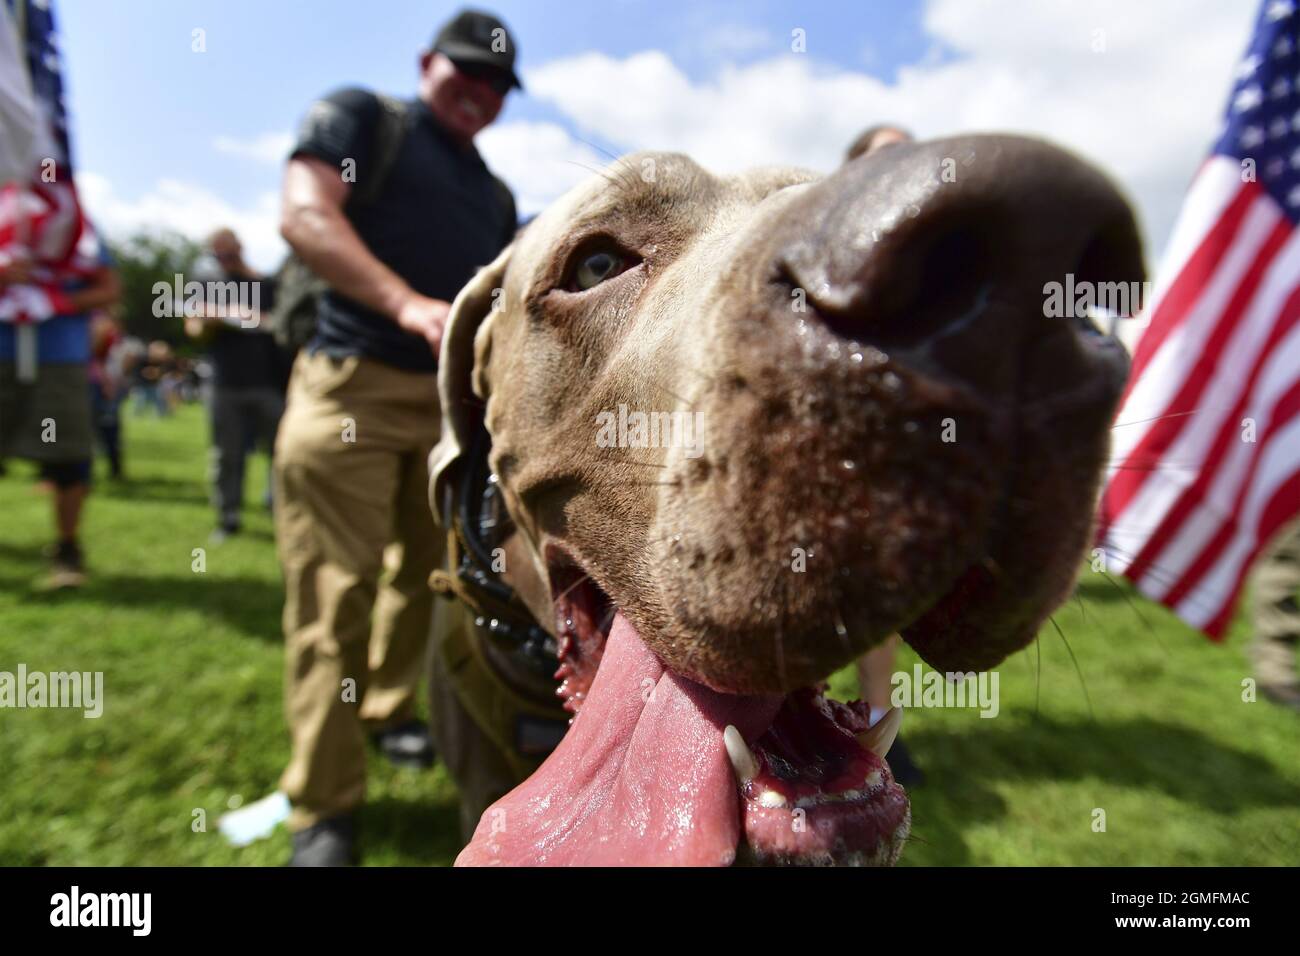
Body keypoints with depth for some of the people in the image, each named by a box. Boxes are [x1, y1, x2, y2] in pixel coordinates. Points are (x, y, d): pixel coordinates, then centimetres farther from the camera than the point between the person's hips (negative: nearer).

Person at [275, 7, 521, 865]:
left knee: (428, 572, 12)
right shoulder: (360, 117, 6)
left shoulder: (497, 196, 23)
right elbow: (305, 216, -11)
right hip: (352, 388, -6)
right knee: (336, 592, -7)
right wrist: (408, 305, -24)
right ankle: (326, 805, 3)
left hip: (452, 402, 7)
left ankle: (388, 710, 34)